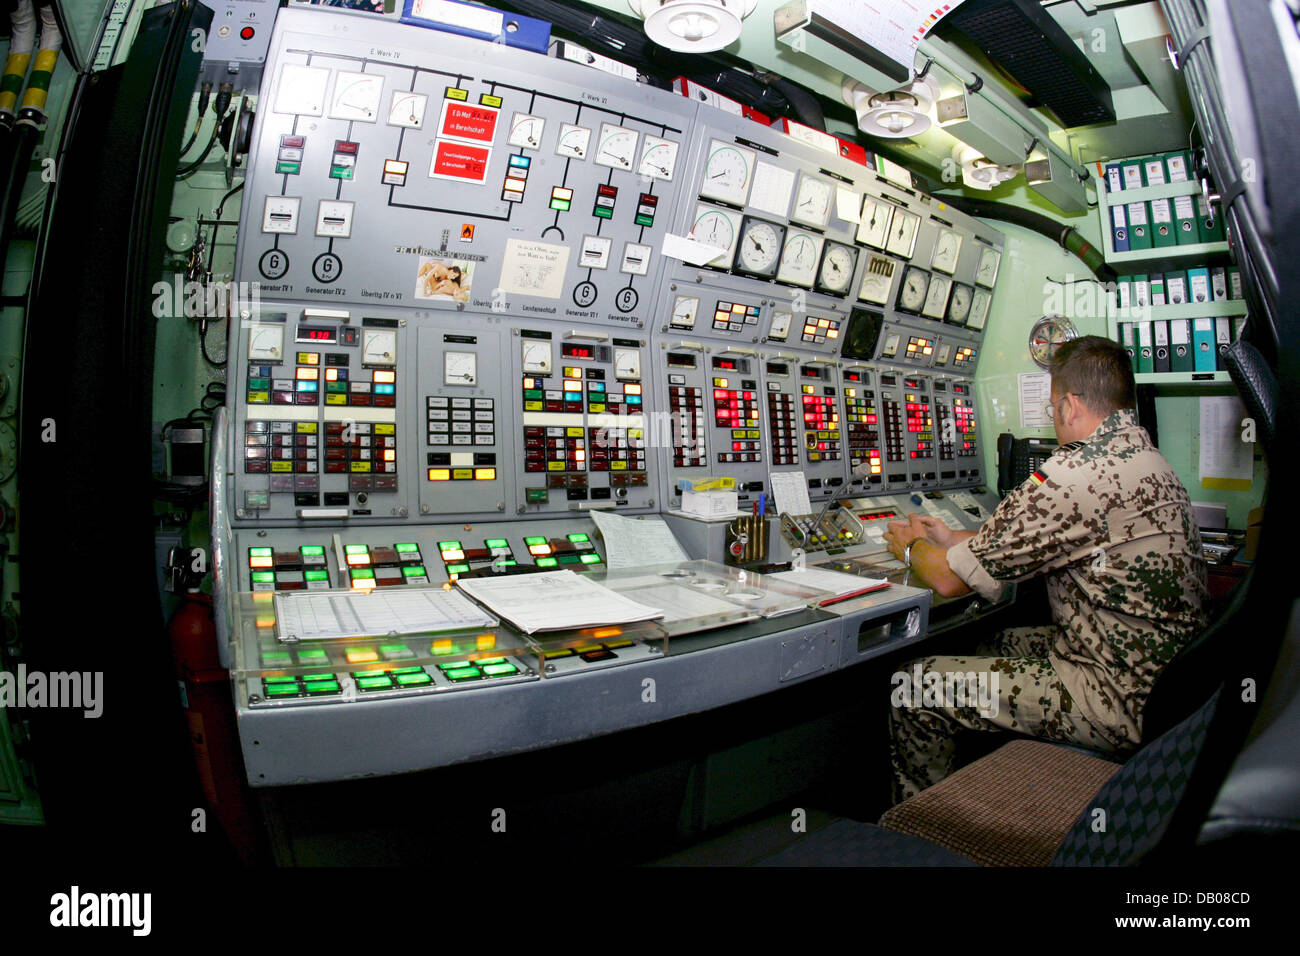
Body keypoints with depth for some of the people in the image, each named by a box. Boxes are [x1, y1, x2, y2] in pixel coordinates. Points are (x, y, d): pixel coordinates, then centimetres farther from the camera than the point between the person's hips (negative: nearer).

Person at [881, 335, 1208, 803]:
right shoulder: (1147, 461, 9)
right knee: (984, 647, 24)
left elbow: (951, 578, -17)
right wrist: (954, 538, 25)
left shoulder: (1079, 472, -23)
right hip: (1164, 675, 11)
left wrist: (911, 548, 5)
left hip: (1125, 701, -10)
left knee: (916, 687, -8)